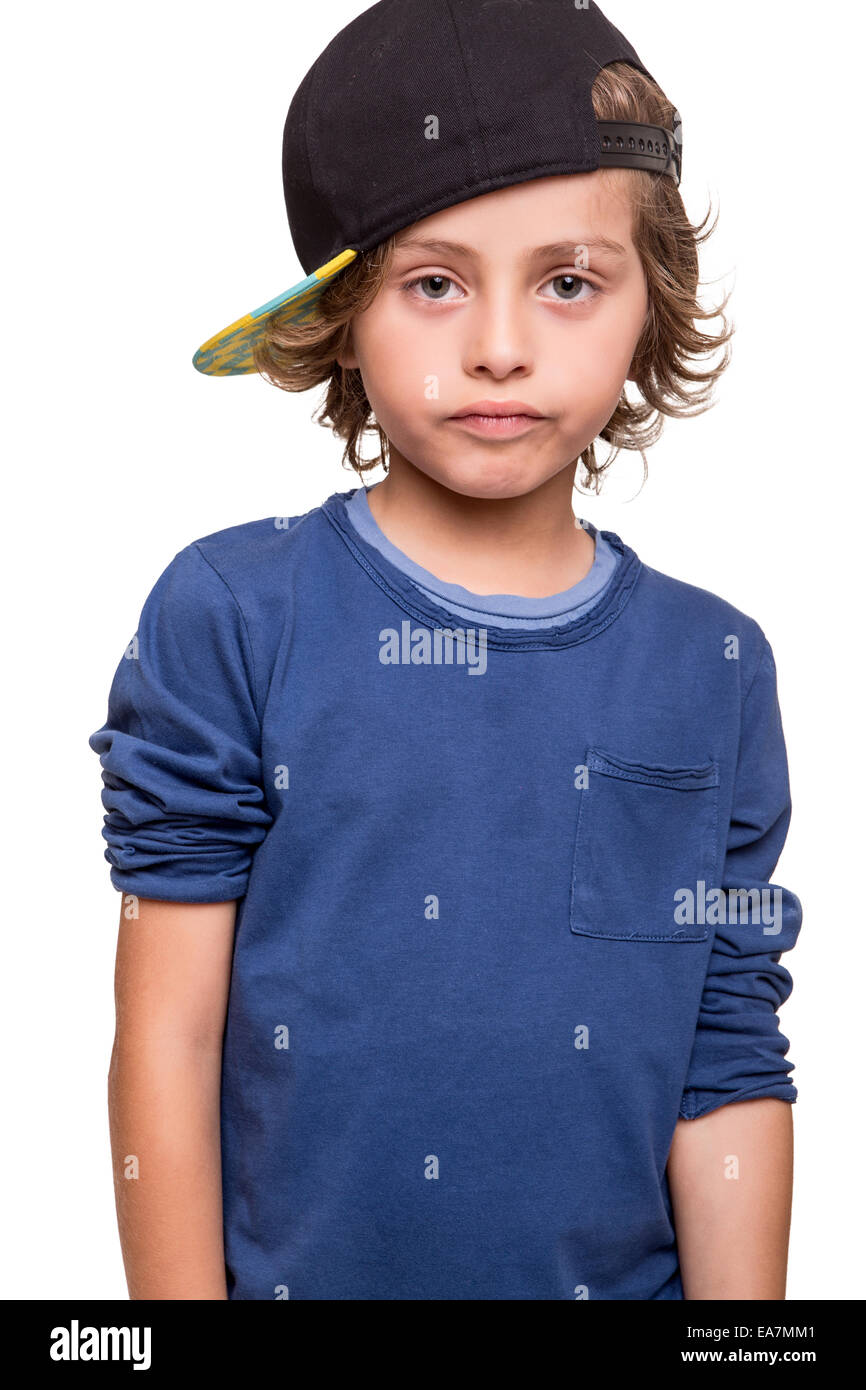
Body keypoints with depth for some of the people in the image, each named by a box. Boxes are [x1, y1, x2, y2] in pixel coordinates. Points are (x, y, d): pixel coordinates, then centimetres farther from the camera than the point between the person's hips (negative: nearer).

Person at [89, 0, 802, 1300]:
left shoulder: (716, 668, -4)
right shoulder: (230, 617, -12)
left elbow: (728, 1075, -2)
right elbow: (168, 1043, -10)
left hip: (621, 1273, 2)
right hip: (296, 1264, -2)